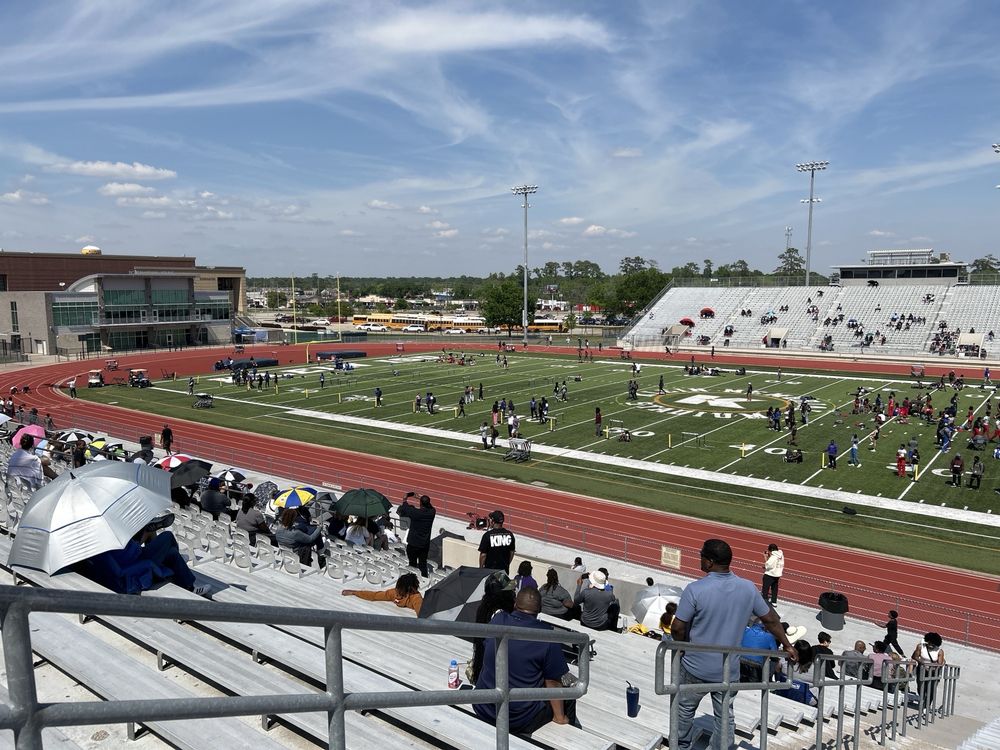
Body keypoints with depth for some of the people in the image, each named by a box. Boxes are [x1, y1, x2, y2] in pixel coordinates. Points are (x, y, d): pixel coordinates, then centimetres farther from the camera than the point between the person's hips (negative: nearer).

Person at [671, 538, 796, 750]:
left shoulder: (695, 589, -22)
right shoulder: (748, 589, -8)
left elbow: (677, 628, -18)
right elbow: (771, 620, 4)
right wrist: (787, 646, 19)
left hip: (696, 667, -3)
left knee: (685, 709, 19)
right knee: (725, 716, 18)